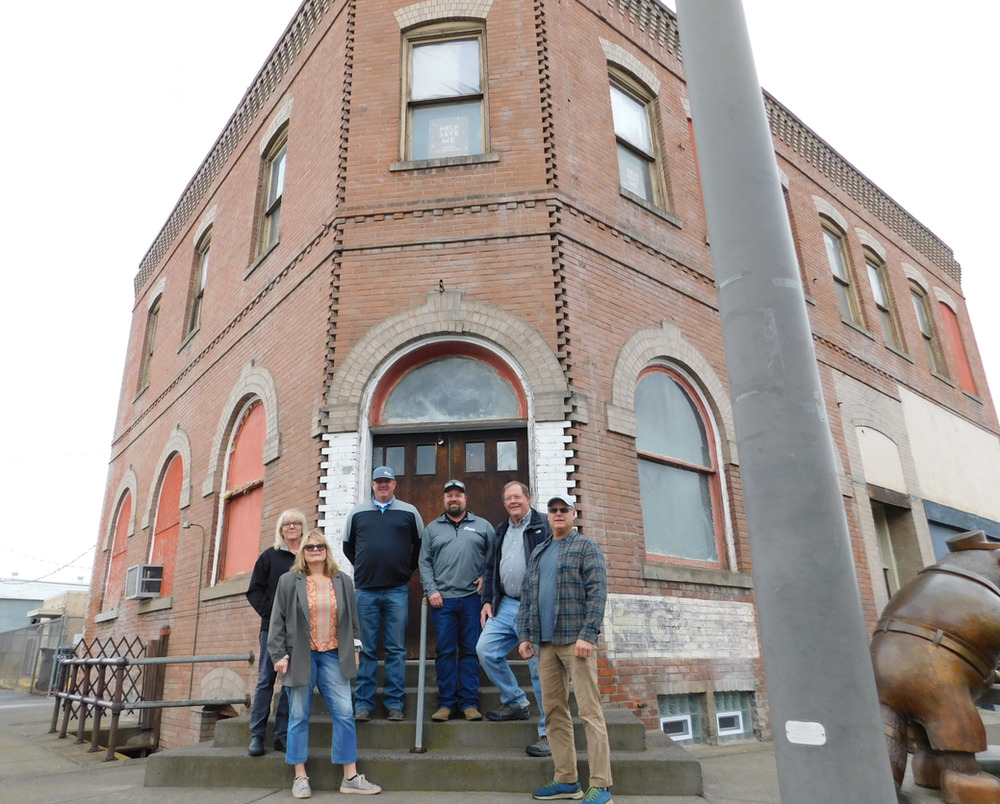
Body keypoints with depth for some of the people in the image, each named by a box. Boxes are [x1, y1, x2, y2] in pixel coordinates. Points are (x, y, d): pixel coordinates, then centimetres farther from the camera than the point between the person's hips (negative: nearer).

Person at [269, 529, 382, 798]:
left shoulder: (343, 581, 8)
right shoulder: (289, 581, 0)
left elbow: (353, 618, 12)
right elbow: (278, 621, -1)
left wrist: (354, 649, 8)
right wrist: (279, 655, -6)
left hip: (333, 656, 2)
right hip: (300, 656, -2)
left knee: (345, 713, -1)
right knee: (299, 715, 6)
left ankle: (351, 777, 7)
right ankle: (300, 777, 19)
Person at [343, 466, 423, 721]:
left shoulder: (409, 512, 7)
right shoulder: (357, 513, 11)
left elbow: (421, 545, 13)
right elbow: (348, 545, 20)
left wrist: (408, 569, 6)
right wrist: (362, 567, 12)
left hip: (397, 590, -1)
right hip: (365, 590, 1)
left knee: (396, 649, 2)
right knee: (366, 650, 5)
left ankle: (394, 703, 9)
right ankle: (363, 703, 12)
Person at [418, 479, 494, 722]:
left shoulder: (482, 526, 11)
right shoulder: (432, 529, 13)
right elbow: (424, 562, 8)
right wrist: (431, 590, -2)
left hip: (473, 598, 0)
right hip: (442, 599, 0)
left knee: (470, 651, 4)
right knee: (445, 651, 3)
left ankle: (469, 702, 11)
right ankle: (445, 702, 11)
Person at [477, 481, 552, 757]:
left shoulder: (544, 526, -3)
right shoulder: (501, 531, 19)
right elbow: (491, 568, 23)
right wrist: (487, 600, 15)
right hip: (506, 605, 7)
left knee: (540, 667, -5)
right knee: (485, 649, -1)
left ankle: (549, 733, 7)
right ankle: (515, 702, 19)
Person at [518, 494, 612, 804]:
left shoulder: (586, 547, 1)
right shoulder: (538, 553, 18)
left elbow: (597, 591, -9)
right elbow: (526, 596, 18)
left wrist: (587, 634, -17)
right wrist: (525, 635, 9)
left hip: (575, 639, -6)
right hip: (546, 642, 6)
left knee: (589, 711, -4)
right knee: (554, 711, 9)